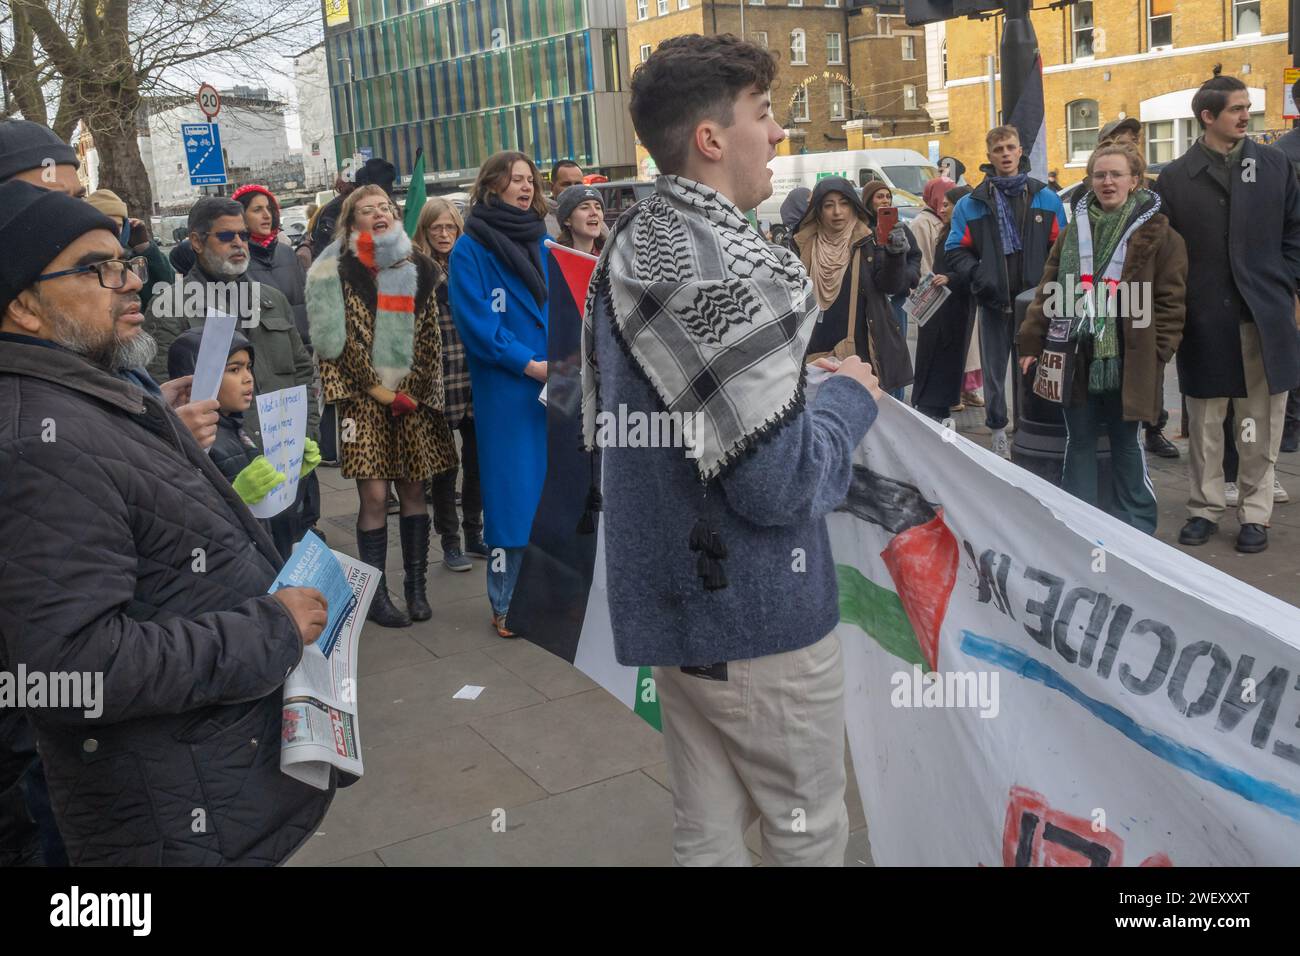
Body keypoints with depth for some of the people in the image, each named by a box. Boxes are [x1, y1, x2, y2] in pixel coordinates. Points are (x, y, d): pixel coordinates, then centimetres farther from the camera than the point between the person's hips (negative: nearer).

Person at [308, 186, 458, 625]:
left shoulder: (418, 267, 10)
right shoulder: (340, 271, -1)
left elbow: (429, 337, 8)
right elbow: (338, 338, -5)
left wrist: (412, 390, -3)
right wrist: (379, 391, -8)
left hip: (413, 398, 3)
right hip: (364, 399, -3)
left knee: (413, 490, 7)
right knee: (374, 495, -5)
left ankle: (416, 588, 17)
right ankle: (378, 596, 6)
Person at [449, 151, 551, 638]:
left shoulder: (545, 247, 15)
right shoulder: (470, 250, -2)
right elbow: (475, 322, -10)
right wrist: (530, 364, -15)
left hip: (558, 387, 5)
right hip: (506, 391, -5)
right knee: (512, 494, -1)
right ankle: (505, 605, 11)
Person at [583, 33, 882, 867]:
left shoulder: (631, 250, 8)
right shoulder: (728, 271, -22)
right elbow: (778, 486, -25)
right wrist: (850, 399, -5)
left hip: (669, 596, 9)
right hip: (757, 610, -9)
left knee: (706, 829, 19)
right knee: (809, 830, 11)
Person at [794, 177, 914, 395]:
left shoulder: (869, 240, -1)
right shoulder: (804, 245, 4)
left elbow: (890, 286, -9)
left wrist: (896, 254, -28)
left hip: (862, 349, -2)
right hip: (817, 351, 2)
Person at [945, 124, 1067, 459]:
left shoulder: (1046, 199, 6)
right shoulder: (972, 204, 3)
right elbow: (956, 250, 2)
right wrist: (977, 274, -14)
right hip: (993, 301, 0)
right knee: (994, 370, 7)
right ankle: (998, 431, 19)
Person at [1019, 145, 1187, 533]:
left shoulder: (1156, 234, -2)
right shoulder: (1074, 230, 11)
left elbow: (1171, 299, -3)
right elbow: (1048, 290, 10)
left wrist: (1158, 351, -9)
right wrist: (1032, 341, 4)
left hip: (1128, 358, -4)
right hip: (1078, 355, 4)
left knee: (1126, 442, 5)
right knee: (1079, 440, 10)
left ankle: (1135, 528, 18)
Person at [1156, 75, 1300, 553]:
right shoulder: (1175, 177, 2)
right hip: (1204, 318, -1)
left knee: (1261, 422, 5)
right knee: (1204, 421, 8)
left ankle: (1255, 513, 15)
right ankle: (1205, 508, 20)